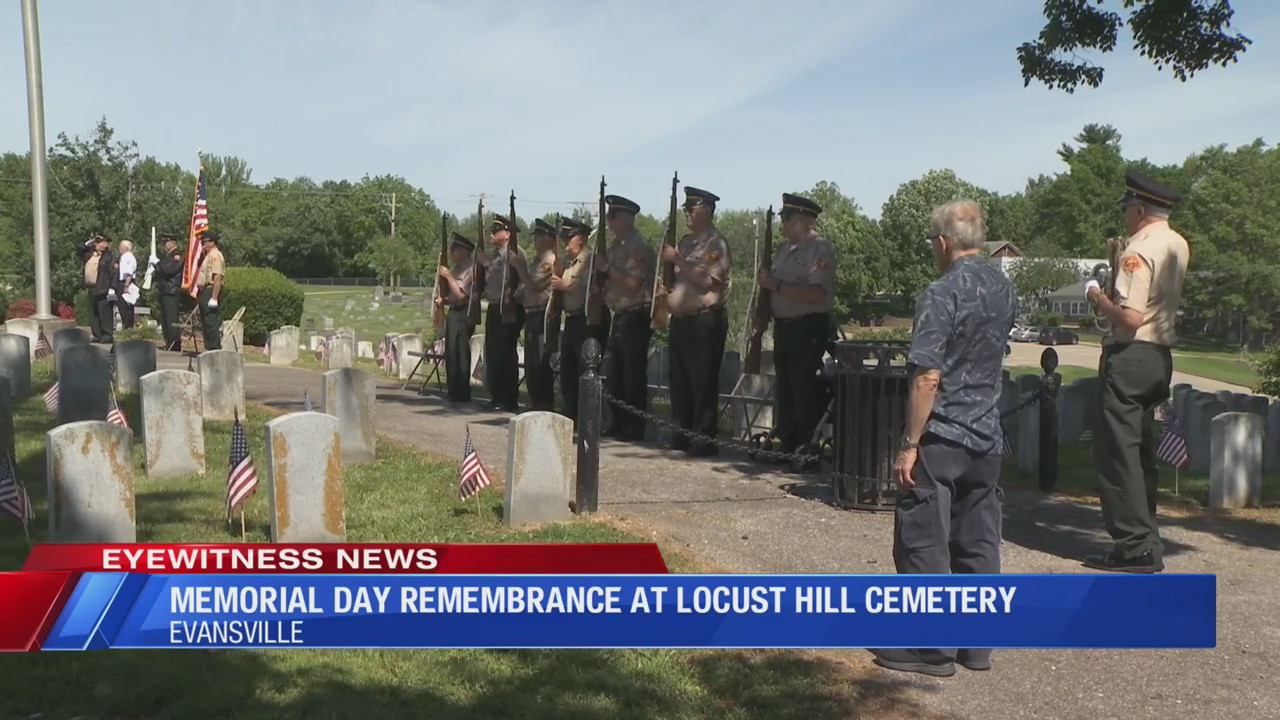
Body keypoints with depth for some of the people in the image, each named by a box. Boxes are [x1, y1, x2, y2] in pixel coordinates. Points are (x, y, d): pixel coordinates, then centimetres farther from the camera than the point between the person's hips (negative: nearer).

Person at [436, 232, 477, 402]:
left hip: (462, 315, -9)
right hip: (452, 313, 9)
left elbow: (462, 295, -19)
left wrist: (448, 276, -14)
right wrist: (443, 299, 5)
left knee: (460, 355, -7)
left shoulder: (470, 269, -12)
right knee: (451, 355, 11)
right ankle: (454, 393, 19)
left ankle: (462, 395, -2)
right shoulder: (456, 269, 16)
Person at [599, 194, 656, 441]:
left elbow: (633, 282, -24)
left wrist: (608, 269, -19)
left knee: (633, 374, -5)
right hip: (620, 316, 10)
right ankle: (619, 424, 23)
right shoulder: (616, 245, 15)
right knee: (614, 374, 14)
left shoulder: (637, 247, -14)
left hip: (636, 317, -10)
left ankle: (634, 427, 2)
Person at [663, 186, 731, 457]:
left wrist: (678, 260, -17)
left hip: (705, 320, -9)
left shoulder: (716, 244, -9)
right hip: (681, 319, 9)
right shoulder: (686, 242, 18)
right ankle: (682, 435, 20)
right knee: (680, 381, 12)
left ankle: (704, 439, 0)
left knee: (703, 383, -5)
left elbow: (706, 280, -21)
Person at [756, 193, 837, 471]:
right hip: (783, 328, 8)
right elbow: (771, 282, 22)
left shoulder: (820, 249, -11)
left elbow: (817, 294, -23)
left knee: (806, 396, -6)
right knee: (785, 393, 14)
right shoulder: (785, 249, 15)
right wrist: (765, 279, -2)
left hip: (809, 330, -8)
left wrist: (776, 284, -20)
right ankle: (786, 447, 24)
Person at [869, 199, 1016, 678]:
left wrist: (909, 444, -16)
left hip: (941, 438, -8)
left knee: (924, 543, 2)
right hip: (987, 437, 8)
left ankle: (933, 647, 6)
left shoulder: (942, 294, -15)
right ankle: (977, 645, 19)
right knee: (978, 544, 12)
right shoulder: (1004, 289, 9)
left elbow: (928, 377, -19)